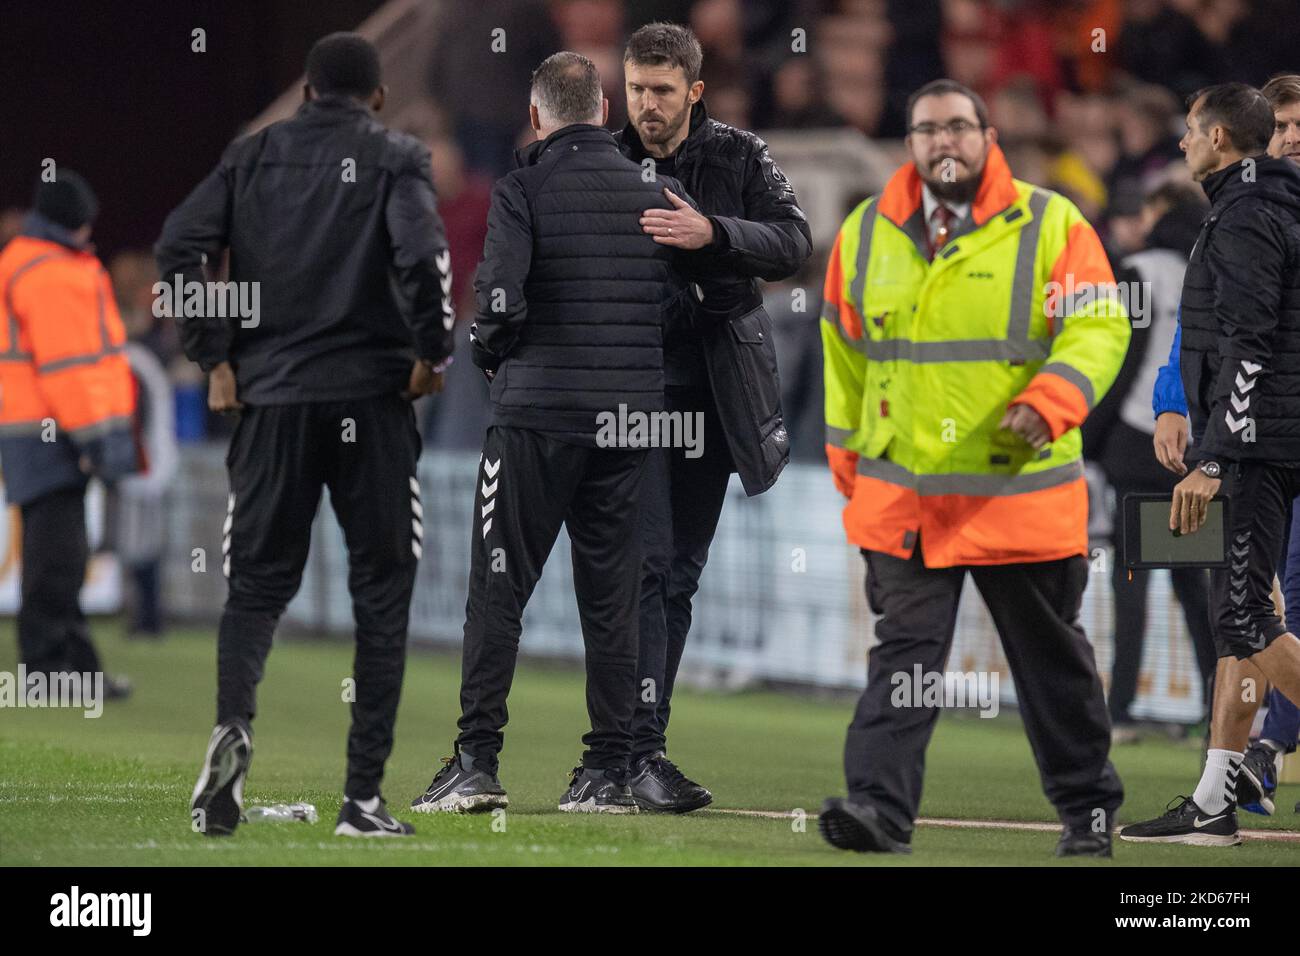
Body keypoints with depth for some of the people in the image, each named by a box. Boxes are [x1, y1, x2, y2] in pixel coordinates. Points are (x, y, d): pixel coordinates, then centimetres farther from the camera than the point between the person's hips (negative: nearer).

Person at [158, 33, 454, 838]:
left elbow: (179, 247, 0)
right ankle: (364, 795, 2)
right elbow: (422, 255, -18)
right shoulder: (395, 158, 0)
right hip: (372, 397, -2)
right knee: (381, 589, 6)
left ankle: (235, 719, -22)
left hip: (271, 399, 2)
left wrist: (216, 358, 5)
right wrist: (432, 353, -5)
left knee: (258, 581, 9)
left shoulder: (254, 156, 9)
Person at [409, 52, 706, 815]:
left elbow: (500, 295, -16)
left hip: (537, 410, -4)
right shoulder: (654, 191, 6)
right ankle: (609, 772, 8)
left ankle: (478, 760, -3)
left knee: (498, 587, 2)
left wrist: (490, 353, 4)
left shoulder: (525, 188, -7)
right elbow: (677, 302, 4)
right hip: (631, 415, 4)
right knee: (612, 594, 8)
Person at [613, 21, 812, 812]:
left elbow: (794, 243, -10)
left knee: (682, 572, 8)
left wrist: (713, 234, -25)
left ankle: (634, 740, 16)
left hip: (714, 393, 3)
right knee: (648, 563, -13)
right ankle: (643, 751, -15)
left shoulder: (740, 158, 3)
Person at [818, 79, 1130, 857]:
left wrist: (1049, 400, -25)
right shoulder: (866, 234, 8)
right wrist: (848, 456, 16)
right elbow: (845, 350, 18)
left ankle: (1088, 806, 26)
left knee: (1053, 660, 11)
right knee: (905, 651, -7)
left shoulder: (1051, 225, -3)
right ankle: (881, 807, -13)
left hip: (1023, 494, -2)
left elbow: (1100, 327, -9)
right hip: (901, 494, 2)